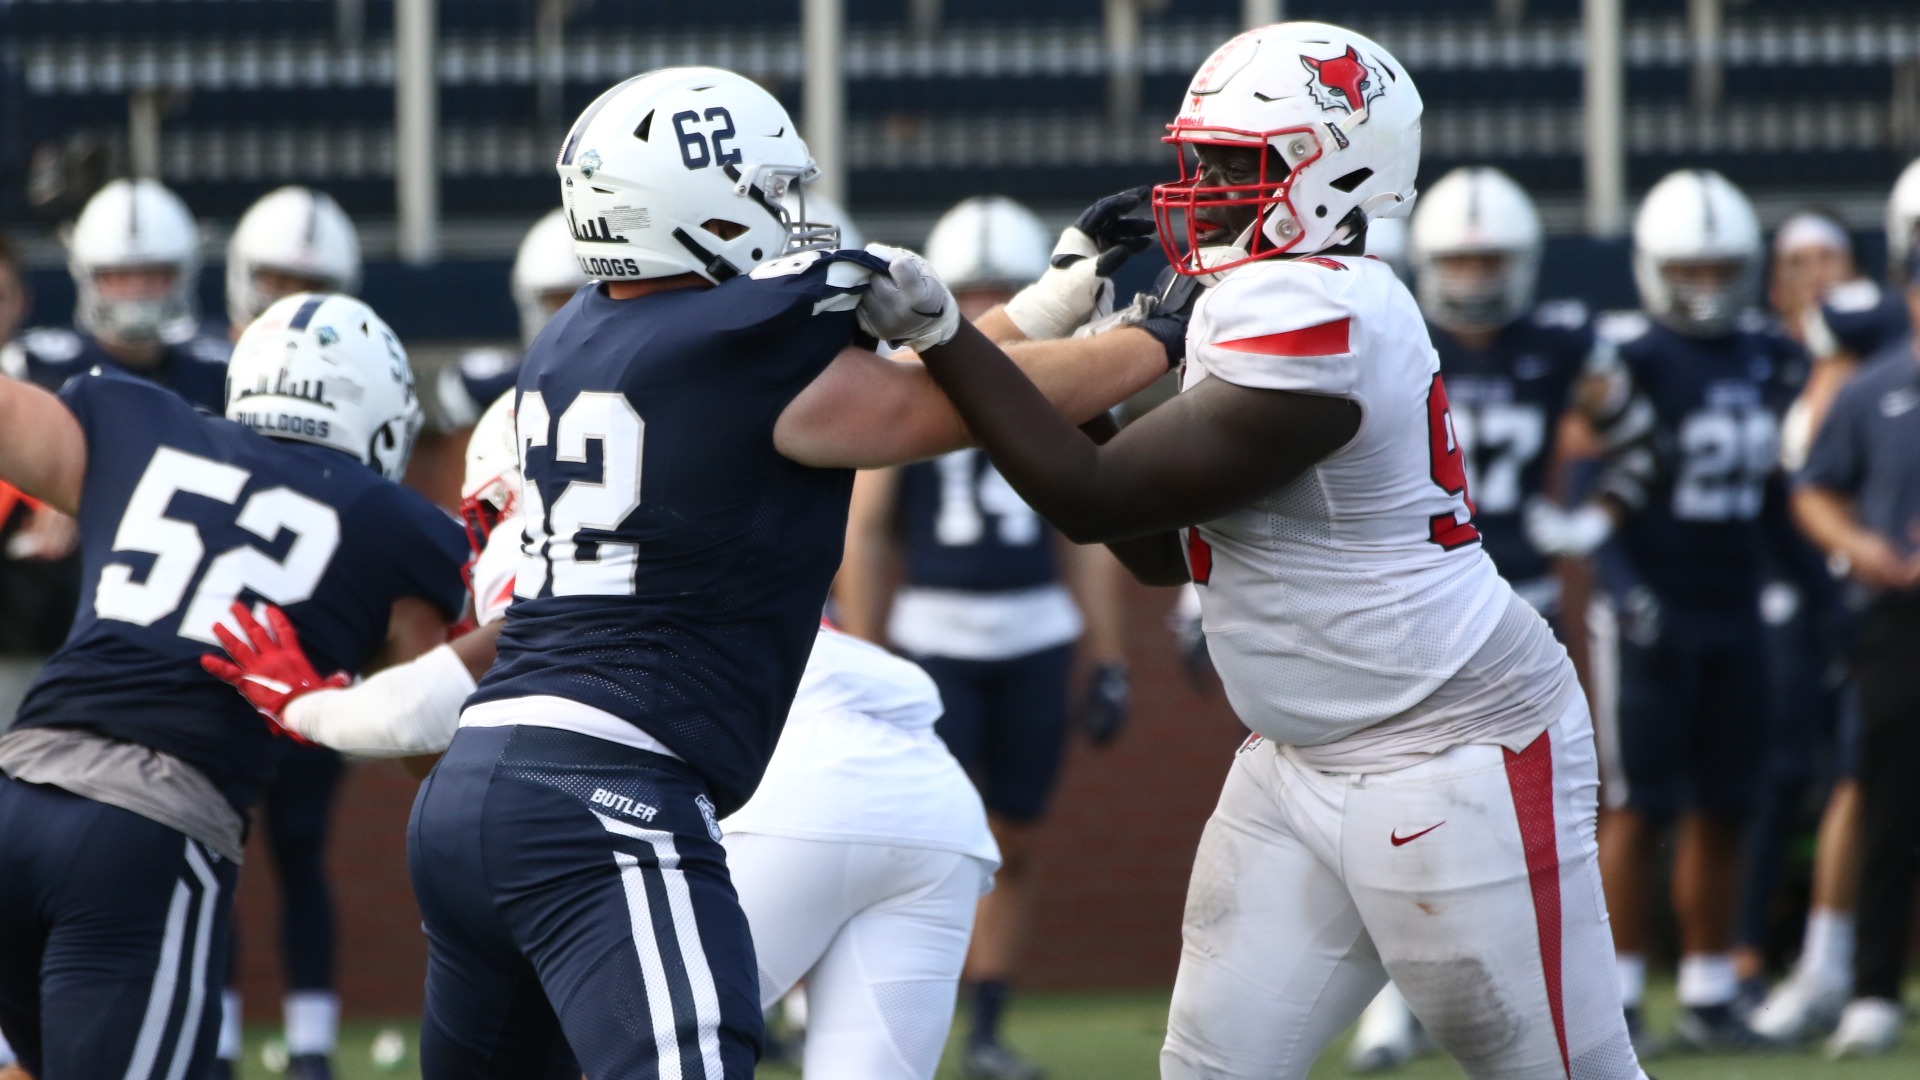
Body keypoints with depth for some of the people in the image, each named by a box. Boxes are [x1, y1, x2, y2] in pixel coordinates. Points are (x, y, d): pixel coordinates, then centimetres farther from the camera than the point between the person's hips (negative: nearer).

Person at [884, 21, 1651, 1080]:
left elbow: (1093, 499, -22)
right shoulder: (1263, 307, 8)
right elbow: (1163, 551, 14)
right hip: (1302, 757, 10)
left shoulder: (1314, 325, -23)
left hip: (1453, 754, -10)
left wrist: (940, 332, -20)